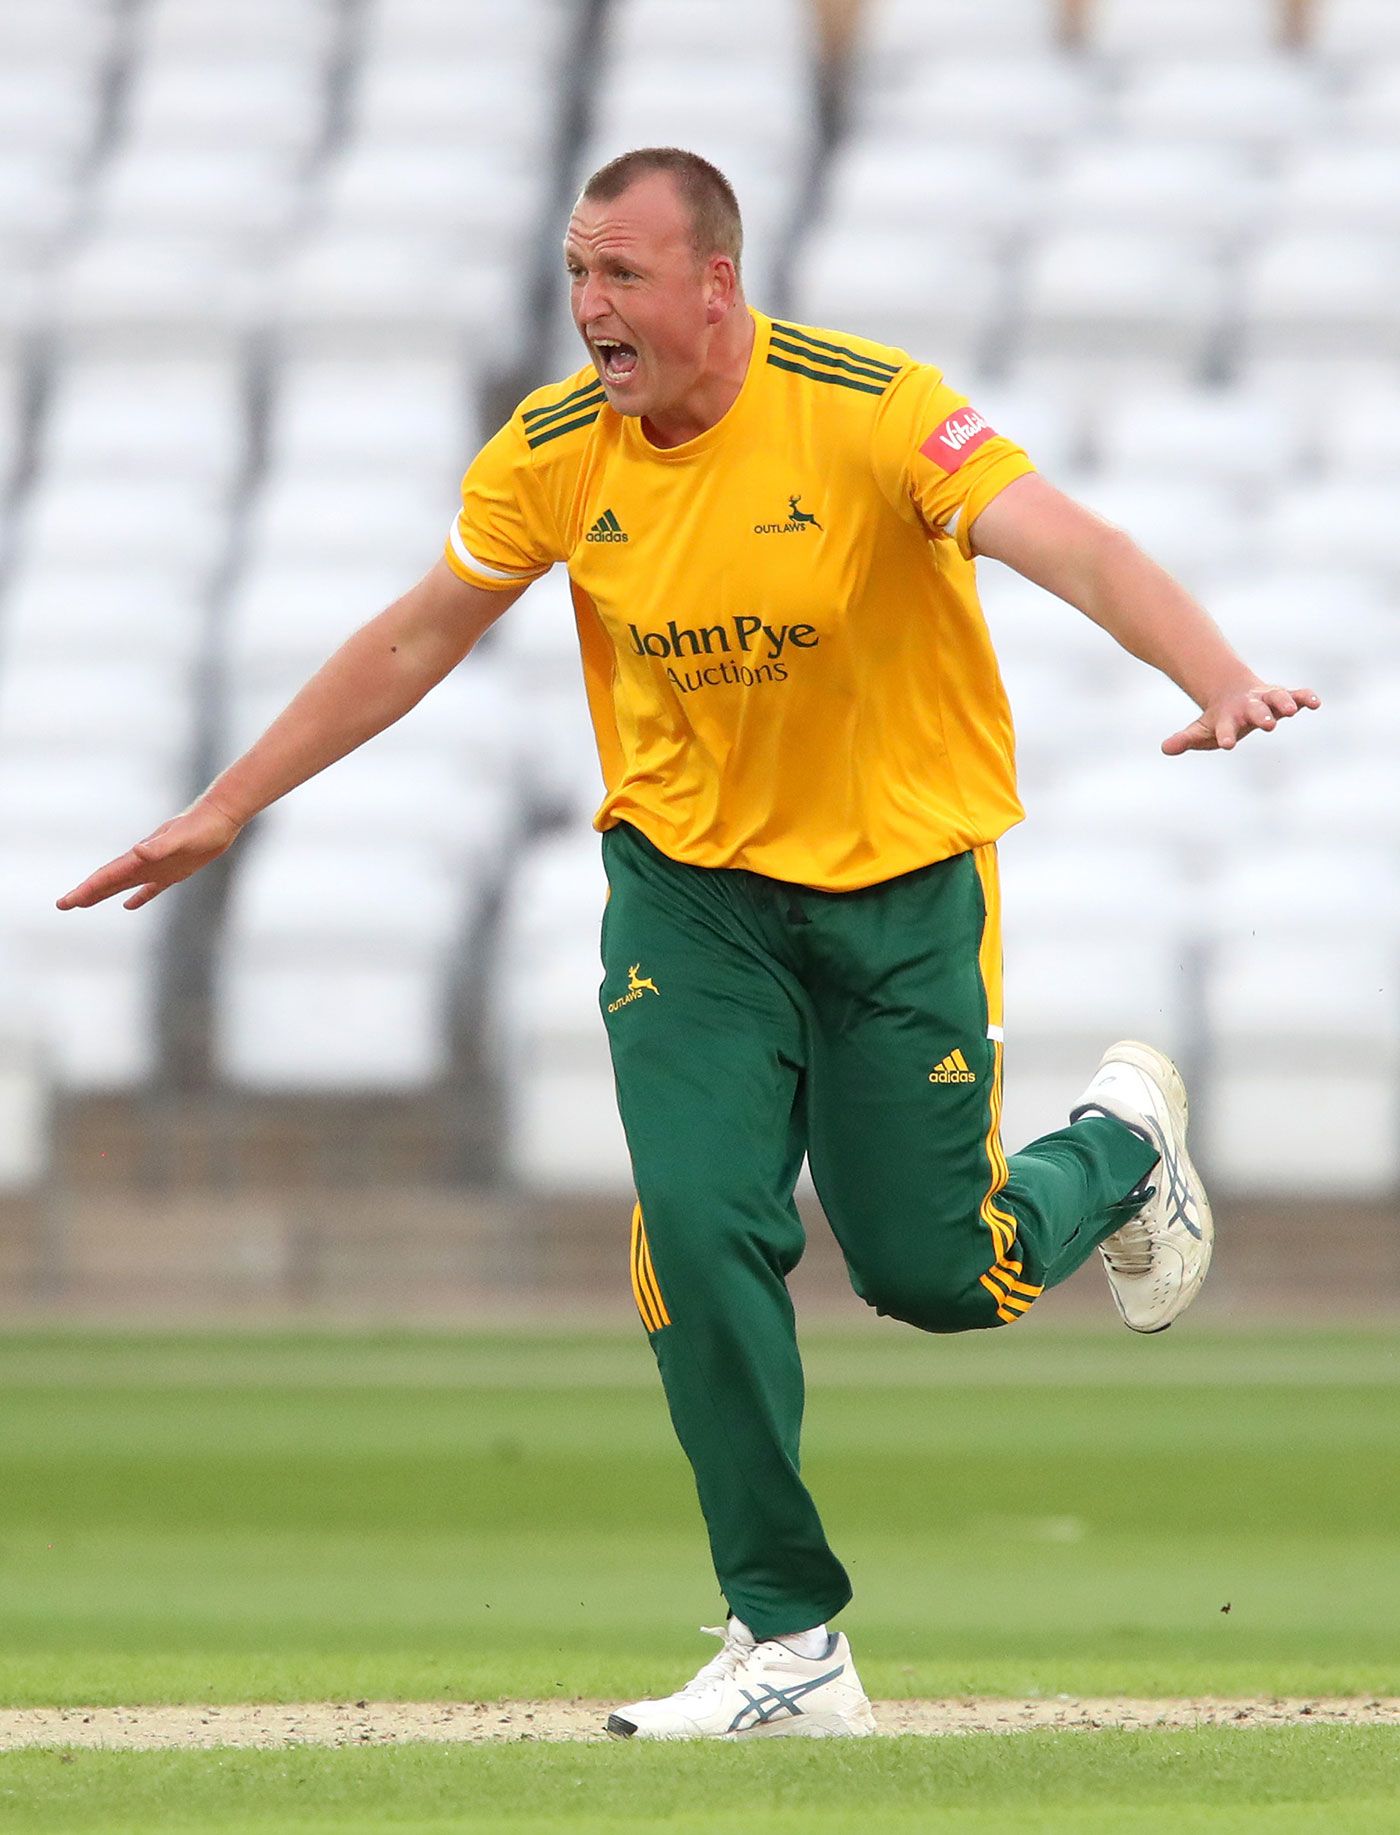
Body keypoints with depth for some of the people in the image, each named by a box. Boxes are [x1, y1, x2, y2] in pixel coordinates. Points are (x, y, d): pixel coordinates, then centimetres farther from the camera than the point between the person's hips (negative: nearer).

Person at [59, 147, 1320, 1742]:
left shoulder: (865, 411, -20)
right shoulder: (555, 451, -7)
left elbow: (1066, 544, -32)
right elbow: (417, 637, 6)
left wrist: (1221, 684, -49)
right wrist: (224, 810, 8)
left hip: (902, 877, -3)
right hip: (689, 880, 3)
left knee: (934, 1274, 3)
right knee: (703, 1230, -14)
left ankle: (1121, 1140, 39)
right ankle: (789, 1651, -5)